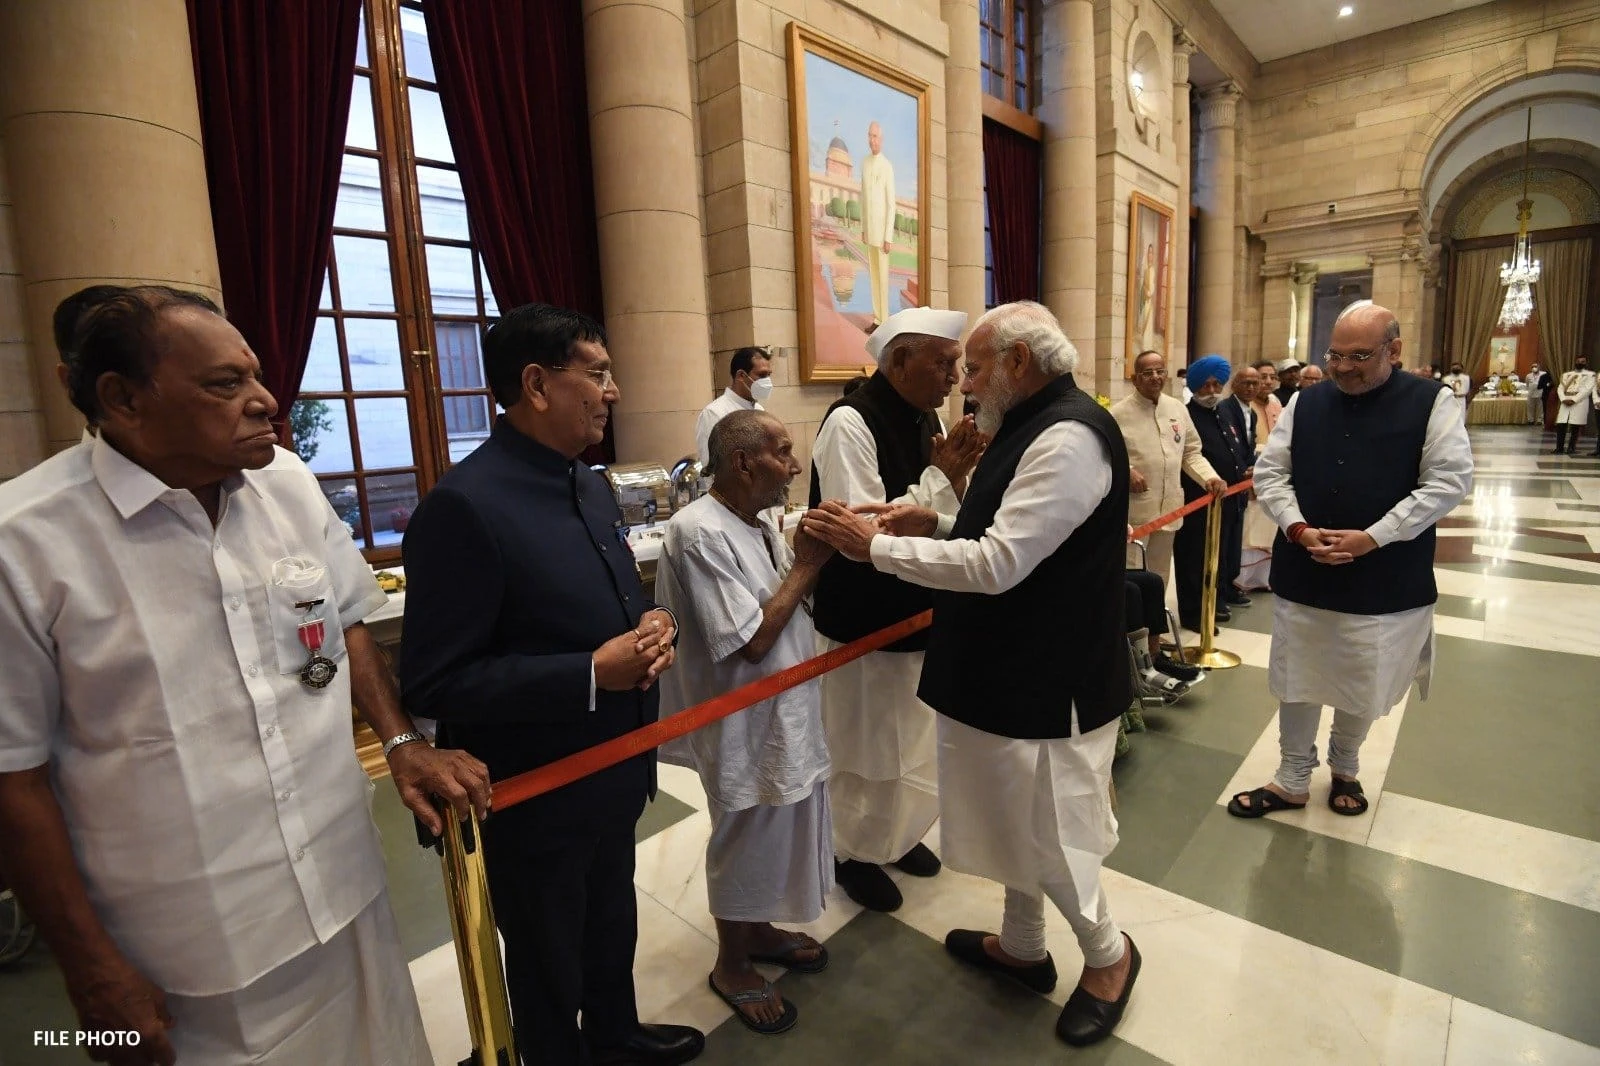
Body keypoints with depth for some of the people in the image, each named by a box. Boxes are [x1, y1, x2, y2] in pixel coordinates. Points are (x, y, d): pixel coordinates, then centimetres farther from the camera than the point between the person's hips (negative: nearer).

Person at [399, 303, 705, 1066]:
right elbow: (434, 683, -24)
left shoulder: (590, 486, 2)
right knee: (549, 967, 21)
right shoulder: (463, 505, -25)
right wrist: (591, 675, -29)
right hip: (537, 796, -8)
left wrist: (651, 628, -10)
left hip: (612, 771, 8)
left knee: (613, 931, 30)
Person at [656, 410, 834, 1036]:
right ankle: (731, 965, 36)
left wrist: (813, 559, -5)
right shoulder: (700, 532, -25)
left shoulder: (760, 524, 3)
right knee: (747, 838, 11)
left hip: (785, 711, 9)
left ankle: (758, 929, 48)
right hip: (744, 723, -8)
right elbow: (751, 640, -25)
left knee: (776, 831, 23)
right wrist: (806, 565, -19)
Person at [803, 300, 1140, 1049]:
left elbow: (997, 564, -30)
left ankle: (1108, 955, 38)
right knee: (1017, 818, 23)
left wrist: (875, 545, -24)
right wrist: (935, 521, 0)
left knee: (1048, 835, 11)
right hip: (1016, 665, 10)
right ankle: (1021, 946, 45)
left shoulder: (1068, 436, -24)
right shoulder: (1033, 425, 9)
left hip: (1047, 677, -10)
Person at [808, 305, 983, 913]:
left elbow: (945, 521, 8)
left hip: (917, 611, 8)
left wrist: (957, 475, -12)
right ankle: (855, 852, 34)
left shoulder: (926, 419, 4)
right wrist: (940, 474, -22)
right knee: (865, 746, 10)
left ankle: (897, 834, 45)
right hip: (863, 618, -8)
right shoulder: (851, 422, -20)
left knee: (910, 738, 22)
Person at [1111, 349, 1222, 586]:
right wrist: (1124, 471, -20)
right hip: (1132, 510, -5)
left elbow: (1191, 453, 14)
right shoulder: (1118, 413, -6)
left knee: (1159, 576, 17)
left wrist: (1209, 476, -1)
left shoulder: (1178, 409, 10)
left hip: (1168, 509, 5)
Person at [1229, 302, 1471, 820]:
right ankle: (1293, 781, 27)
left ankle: (1344, 768, 42)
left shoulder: (1433, 402, -4)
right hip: (1302, 575, 2)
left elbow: (1449, 480, -9)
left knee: (1361, 687, 15)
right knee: (1296, 681, 11)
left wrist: (1373, 537, -18)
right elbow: (1269, 472, 2)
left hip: (1384, 581, -2)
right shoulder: (1304, 403, 3)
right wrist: (1298, 529, -13)